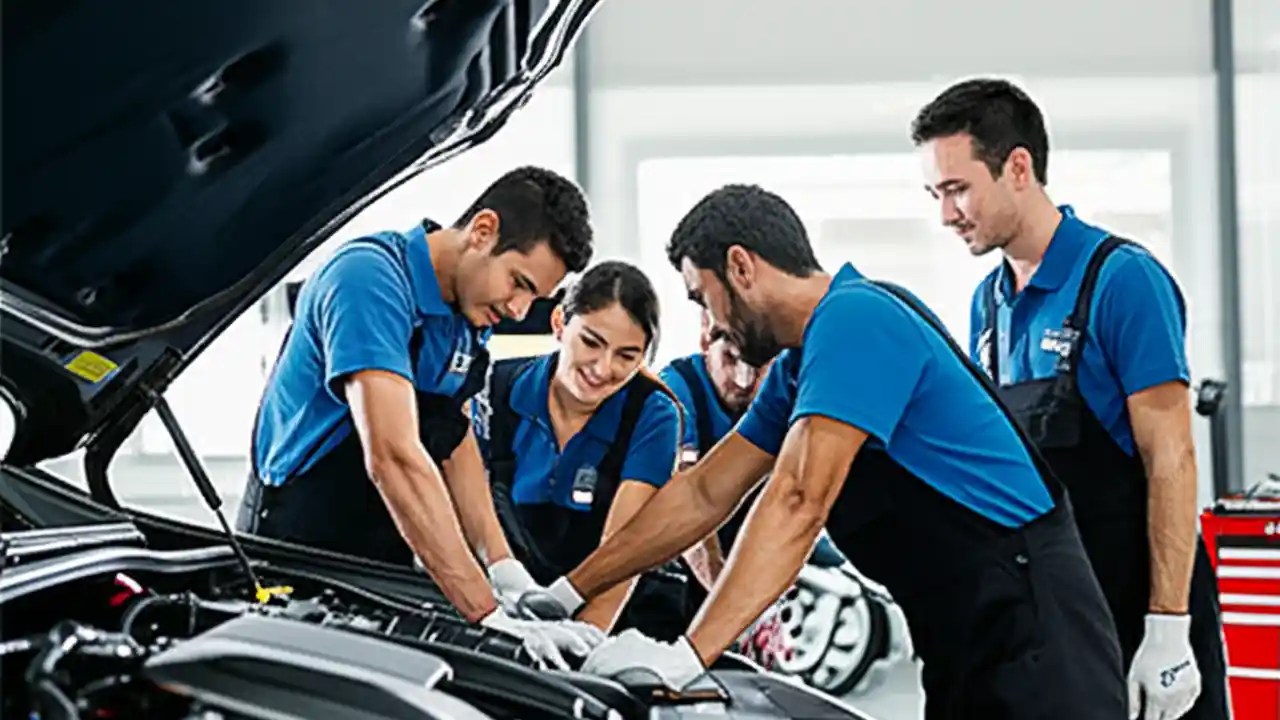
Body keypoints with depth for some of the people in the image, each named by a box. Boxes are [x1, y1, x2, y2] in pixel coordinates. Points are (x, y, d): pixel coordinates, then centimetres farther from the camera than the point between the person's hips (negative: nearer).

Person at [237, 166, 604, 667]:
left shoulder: (469, 309, 5)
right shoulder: (371, 278, -24)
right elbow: (394, 458, -34)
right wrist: (488, 614, -38)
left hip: (385, 562, 8)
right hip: (298, 546, -8)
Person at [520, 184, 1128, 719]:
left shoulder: (854, 319, -15)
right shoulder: (798, 365, 16)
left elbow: (797, 503, -25)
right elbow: (704, 495, 21)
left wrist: (685, 658, -28)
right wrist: (566, 594, 18)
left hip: (1030, 626, -10)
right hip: (964, 638, 10)